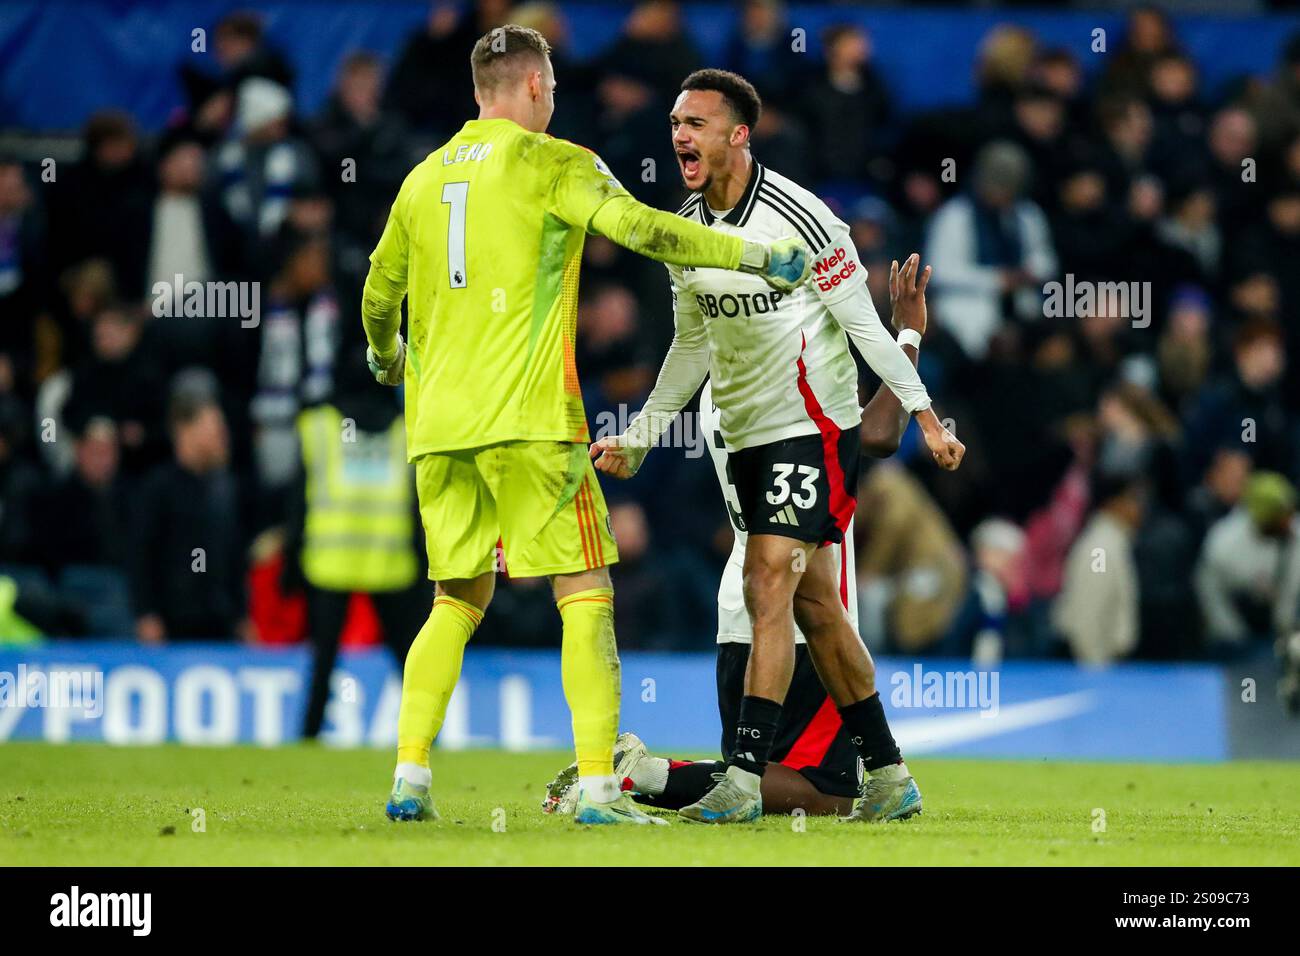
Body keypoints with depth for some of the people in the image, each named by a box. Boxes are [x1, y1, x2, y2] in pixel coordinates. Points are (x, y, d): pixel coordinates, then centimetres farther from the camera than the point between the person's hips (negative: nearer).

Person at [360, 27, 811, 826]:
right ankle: (598, 786, -11)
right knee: (585, 595, -2)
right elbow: (642, 228, -15)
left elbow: (379, 293, 24)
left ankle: (409, 779, 7)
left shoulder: (425, 177, 15)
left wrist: (385, 359, 45)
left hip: (438, 428, 6)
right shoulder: (550, 164, -2)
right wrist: (756, 257, -9)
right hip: (527, 418, -6)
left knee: (458, 600, 16)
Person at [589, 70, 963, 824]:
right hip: (750, 440, 8)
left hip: (814, 427, -8)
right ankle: (891, 778, 17)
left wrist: (926, 416, -9)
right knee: (814, 605, 9)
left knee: (769, 587, -15)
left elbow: (864, 323, -10)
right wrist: (640, 438, 18)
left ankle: (744, 779, -17)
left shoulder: (799, 217, -15)